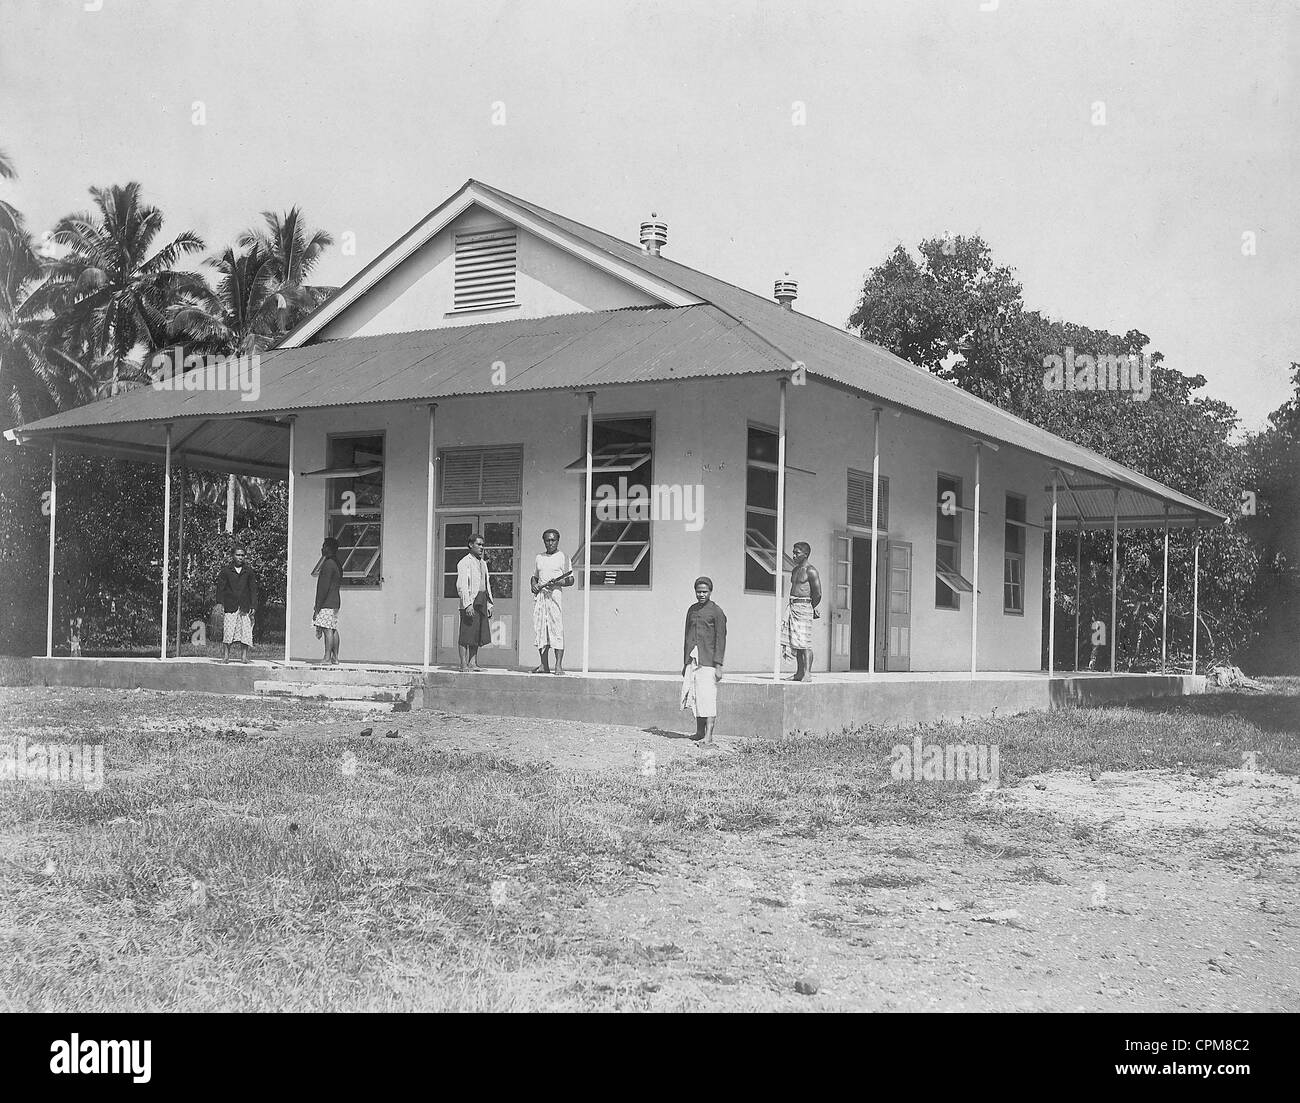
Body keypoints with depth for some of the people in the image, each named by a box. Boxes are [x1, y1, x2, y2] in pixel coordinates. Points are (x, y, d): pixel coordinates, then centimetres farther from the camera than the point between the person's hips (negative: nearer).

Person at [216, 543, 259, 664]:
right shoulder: (226, 571, 8)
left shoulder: (249, 572, 12)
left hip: (245, 608, 1)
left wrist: (253, 606, 0)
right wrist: (220, 603, -6)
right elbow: (220, 588, 5)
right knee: (227, 631, -7)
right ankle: (226, 655, -1)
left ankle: (244, 656, 0)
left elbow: (253, 590, 9)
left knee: (245, 632, -5)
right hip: (230, 607, -1)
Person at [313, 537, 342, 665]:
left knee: (327, 630, -10)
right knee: (333, 630, 8)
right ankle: (335, 658, 9)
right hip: (335, 602, 10)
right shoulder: (337, 565, 18)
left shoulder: (328, 564, -13)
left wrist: (318, 607, -16)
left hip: (327, 603, -10)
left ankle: (327, 658, -12)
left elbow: (324, 587, -17)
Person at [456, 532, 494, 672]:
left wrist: (489, 604, 17)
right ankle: (464, 665, -5)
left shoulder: (483, 563, 20)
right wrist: (467, 604, -22)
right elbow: (461, 586, -14)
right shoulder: (464, 563, -6)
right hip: (470, 602, -8)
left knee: (477, 635, 8)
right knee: (466, 635, -6)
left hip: (481, 603, 8)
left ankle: (473, 663, 12)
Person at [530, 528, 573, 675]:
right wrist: (533, 585, 5)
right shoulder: (539, 558, 18)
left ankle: (559, 665, -12)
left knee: (556, 630, -11)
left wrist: (557, 582, -16)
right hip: (539, 595, 5)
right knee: (540, 630, 2)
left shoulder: (563, 557, 4)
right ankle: (544, 665, 6)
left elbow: (570, 580, 0)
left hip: (555, 595, -5)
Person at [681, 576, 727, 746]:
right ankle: (700, 733, 18)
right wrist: (685, 663, 18)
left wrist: (718, 666, -12)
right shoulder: (692, 610, 15)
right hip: (692, 661, 6)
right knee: (694, 699, 8)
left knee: (708, 699, -9)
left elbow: (720, 640, -6)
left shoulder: (716, 612, -3)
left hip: (707, 662, -6)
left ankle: (708, 738, -12)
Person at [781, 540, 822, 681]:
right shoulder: (795, 571, 17)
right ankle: (799, 672, 11)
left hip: (804, 607, -8)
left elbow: (818, 594, -10)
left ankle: (807, 673, -10)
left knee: (805, 643, -10)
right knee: (795, 642, 7)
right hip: (792, 606, 8)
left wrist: (811, 608, 2)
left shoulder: (810, 571, -8)